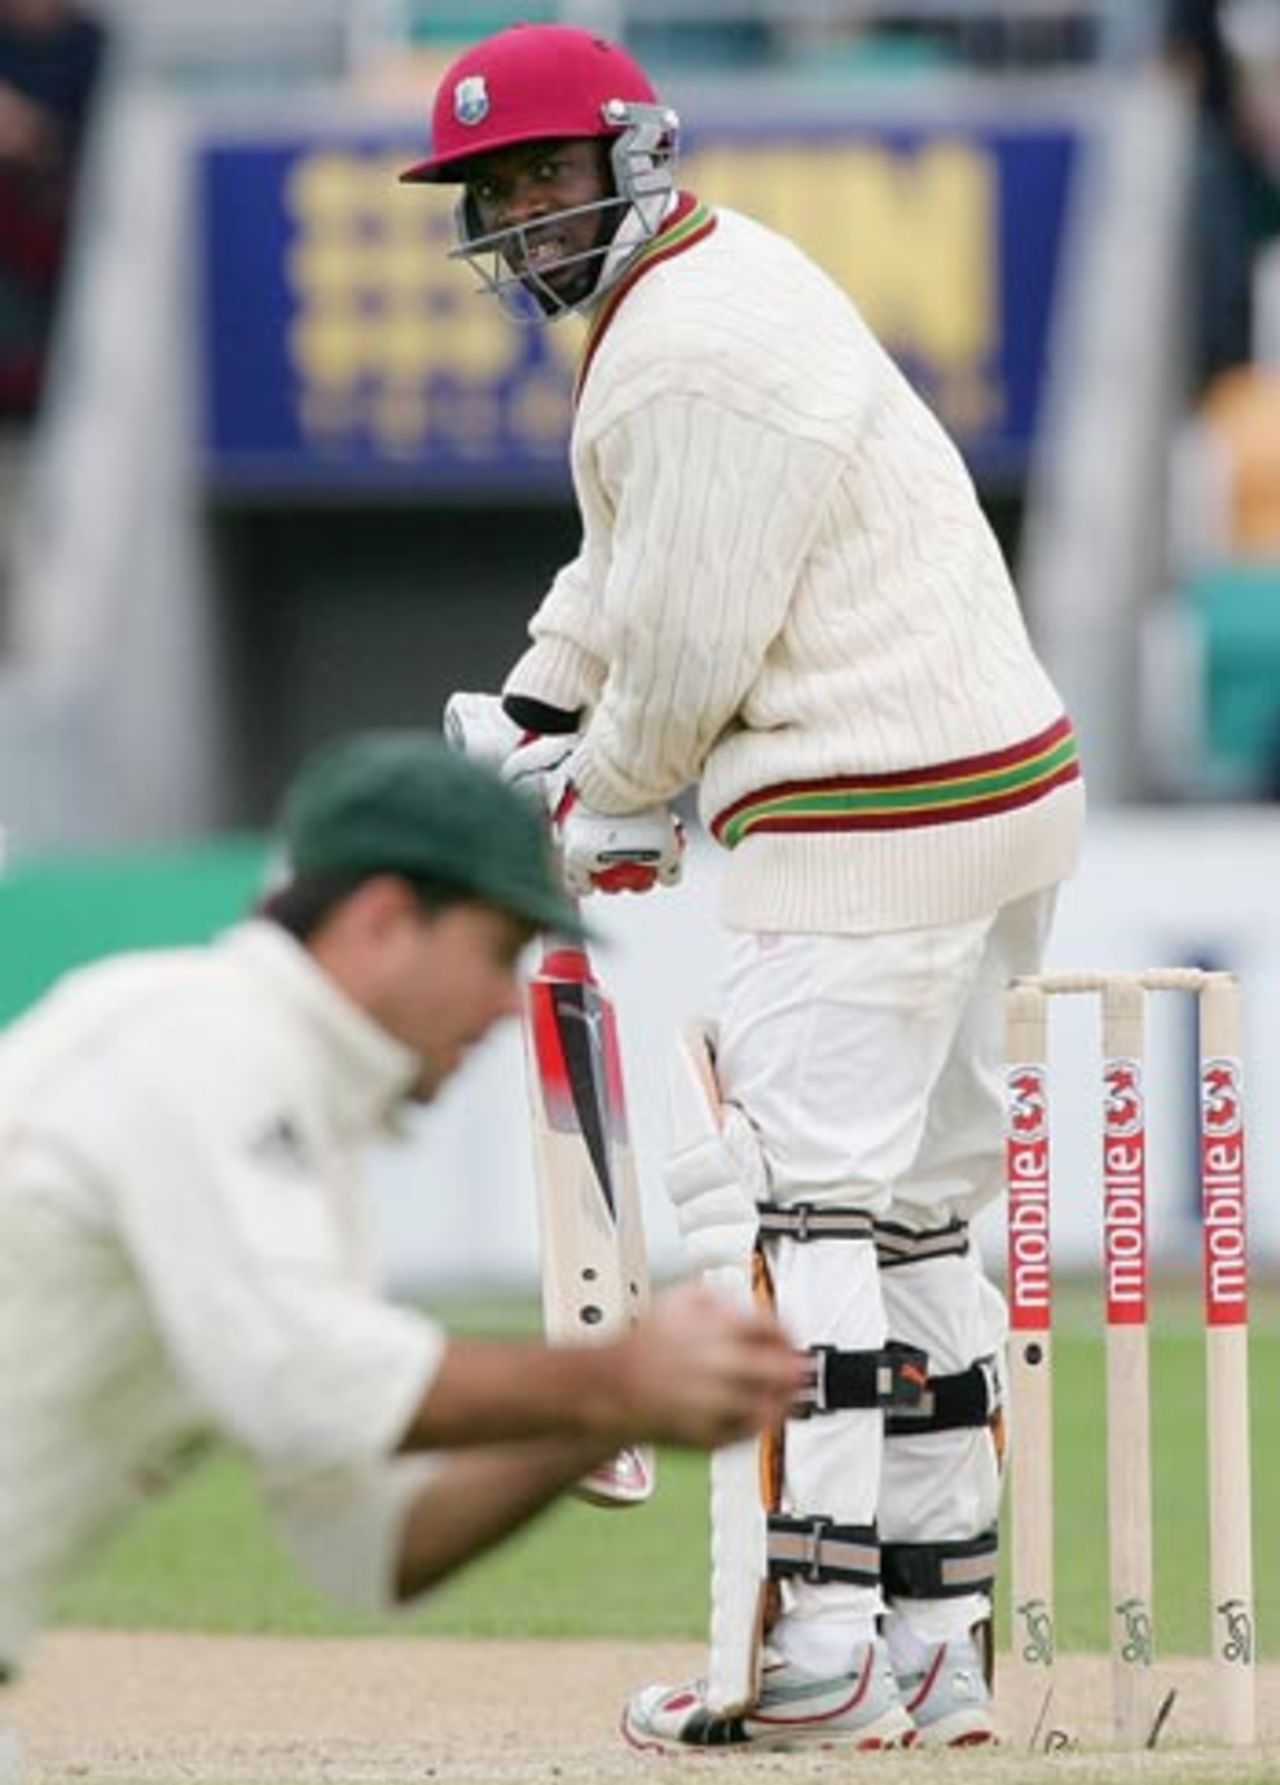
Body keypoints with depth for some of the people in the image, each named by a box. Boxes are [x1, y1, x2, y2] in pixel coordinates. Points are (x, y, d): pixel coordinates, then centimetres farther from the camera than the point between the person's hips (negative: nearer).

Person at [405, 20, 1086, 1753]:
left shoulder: (689, 356, -17)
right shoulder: (730, 271, 18)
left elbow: (690, 638, -15)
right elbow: (632, 562, 29)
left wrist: (617, 798, 2)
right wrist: (529, 718, 23)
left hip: (867, 820, -11)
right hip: (1003, 795, 11)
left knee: (788, 1201, -12)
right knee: (910, 1213, 13)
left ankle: (815, 1653, -17)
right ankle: (939, 1640, 15)